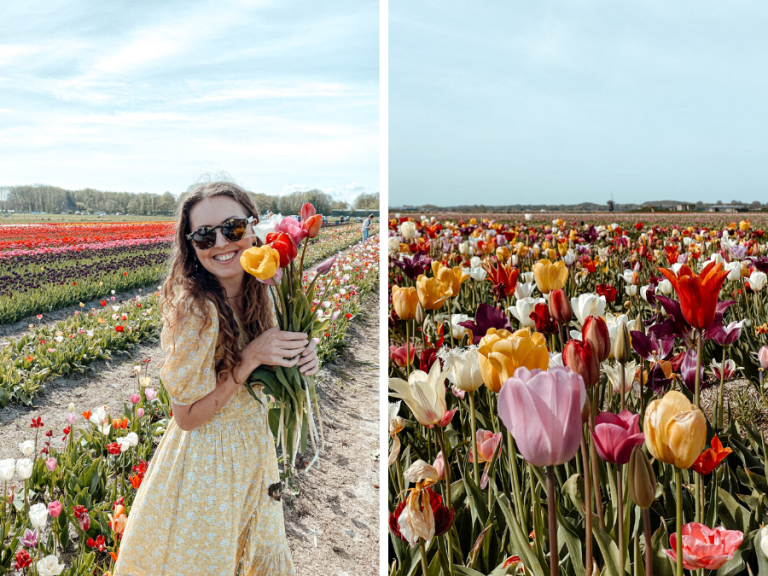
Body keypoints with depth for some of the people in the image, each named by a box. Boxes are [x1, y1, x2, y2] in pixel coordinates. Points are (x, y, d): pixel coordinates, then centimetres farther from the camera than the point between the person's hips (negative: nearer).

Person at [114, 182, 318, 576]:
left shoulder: (259, 291, -4)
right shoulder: (195, 309, -26)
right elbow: (186, 416, -21)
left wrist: (296, 359, -10)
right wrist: (250, 359, -27)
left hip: (255, 447, 7)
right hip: (206, 462, -7)